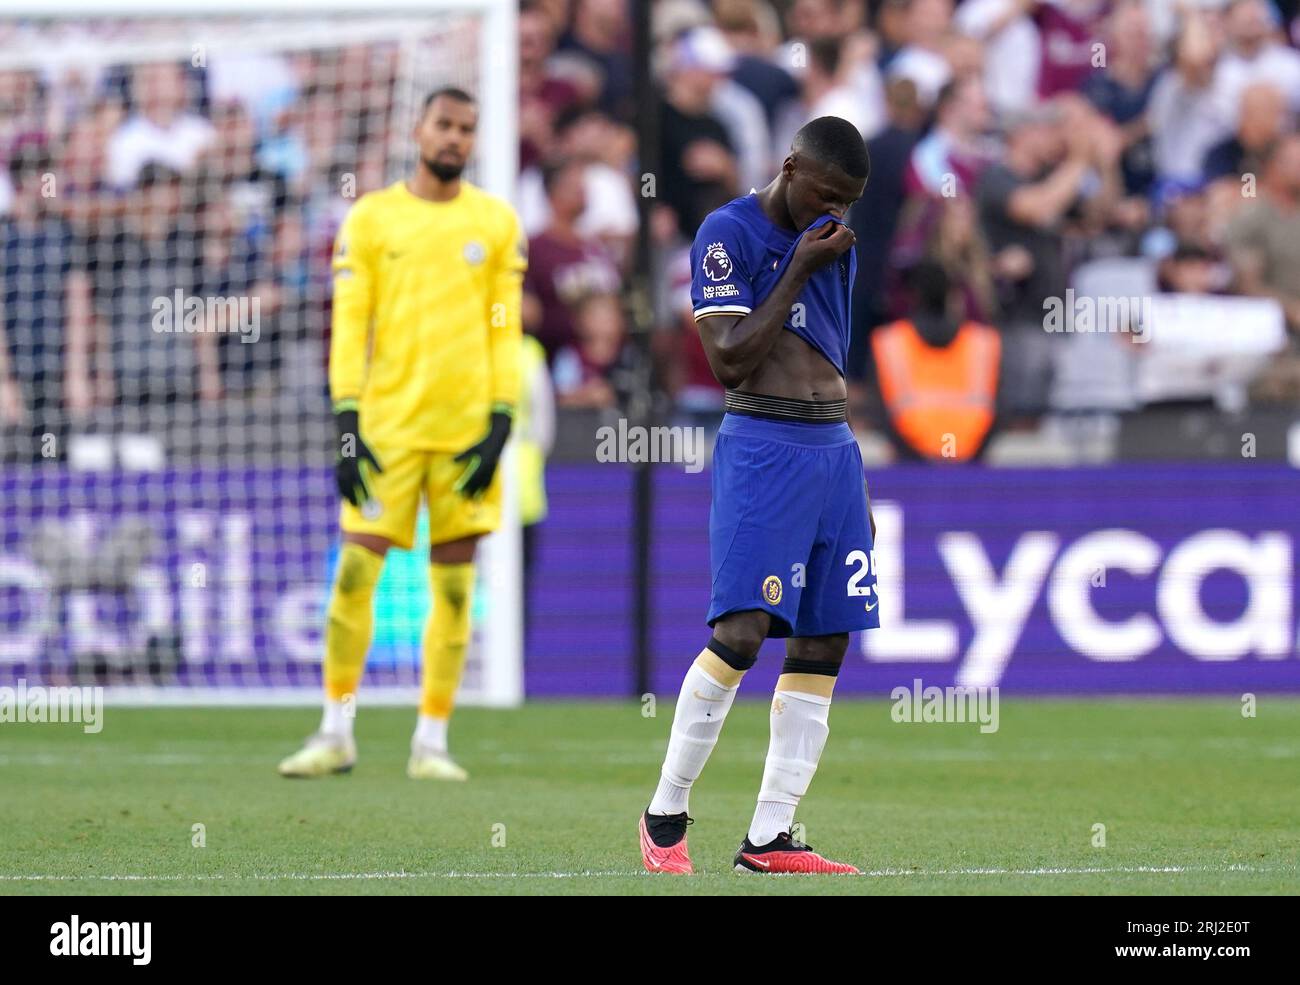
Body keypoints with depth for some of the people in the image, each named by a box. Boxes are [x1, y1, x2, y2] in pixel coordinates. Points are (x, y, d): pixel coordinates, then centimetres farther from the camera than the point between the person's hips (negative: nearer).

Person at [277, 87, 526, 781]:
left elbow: (505, 328, 7)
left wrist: (500, 423, -3)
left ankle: (431, 742, 7)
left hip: (465, 431, 1)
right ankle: (336, 734, 3)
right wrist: (346, 421, -6)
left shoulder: (497, 223, 8)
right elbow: (348, 325, 2)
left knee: (454, 588, 1)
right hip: (386, 424, -1)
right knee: (354, 574, -7)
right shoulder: (370, 218, 5)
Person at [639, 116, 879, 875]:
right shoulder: (728, 234, -6)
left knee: (823, 649, 1)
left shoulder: (835, 243, 17)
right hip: (761, 449, -7)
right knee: (741, 634, -17)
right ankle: (667, 814, -4)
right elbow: (731, 362, -15)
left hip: (834, 450, 7)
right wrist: (800, 269, -13)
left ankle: (770, 838, 2)